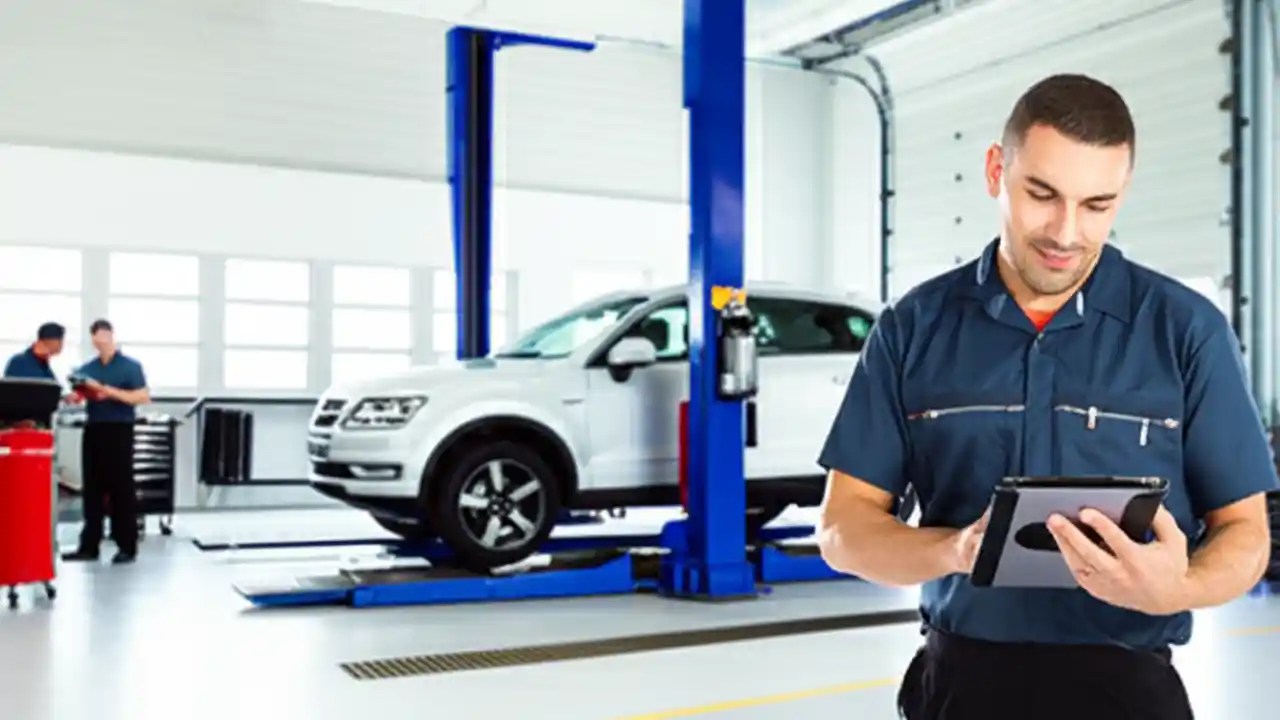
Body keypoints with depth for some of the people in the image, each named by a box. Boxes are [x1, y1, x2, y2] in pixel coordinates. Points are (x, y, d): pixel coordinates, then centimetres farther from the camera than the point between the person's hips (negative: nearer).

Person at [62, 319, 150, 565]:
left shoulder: (131, 366, -1)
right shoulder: (87, 368, 13)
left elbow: (143, 397, -9)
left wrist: (110, 392, -16)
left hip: (119, 430, -5)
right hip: (93, 429, 5)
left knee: (121, 488, -2)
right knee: (92, 488, 6)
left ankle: (127, 546, 3)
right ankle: (89, 545, 12)